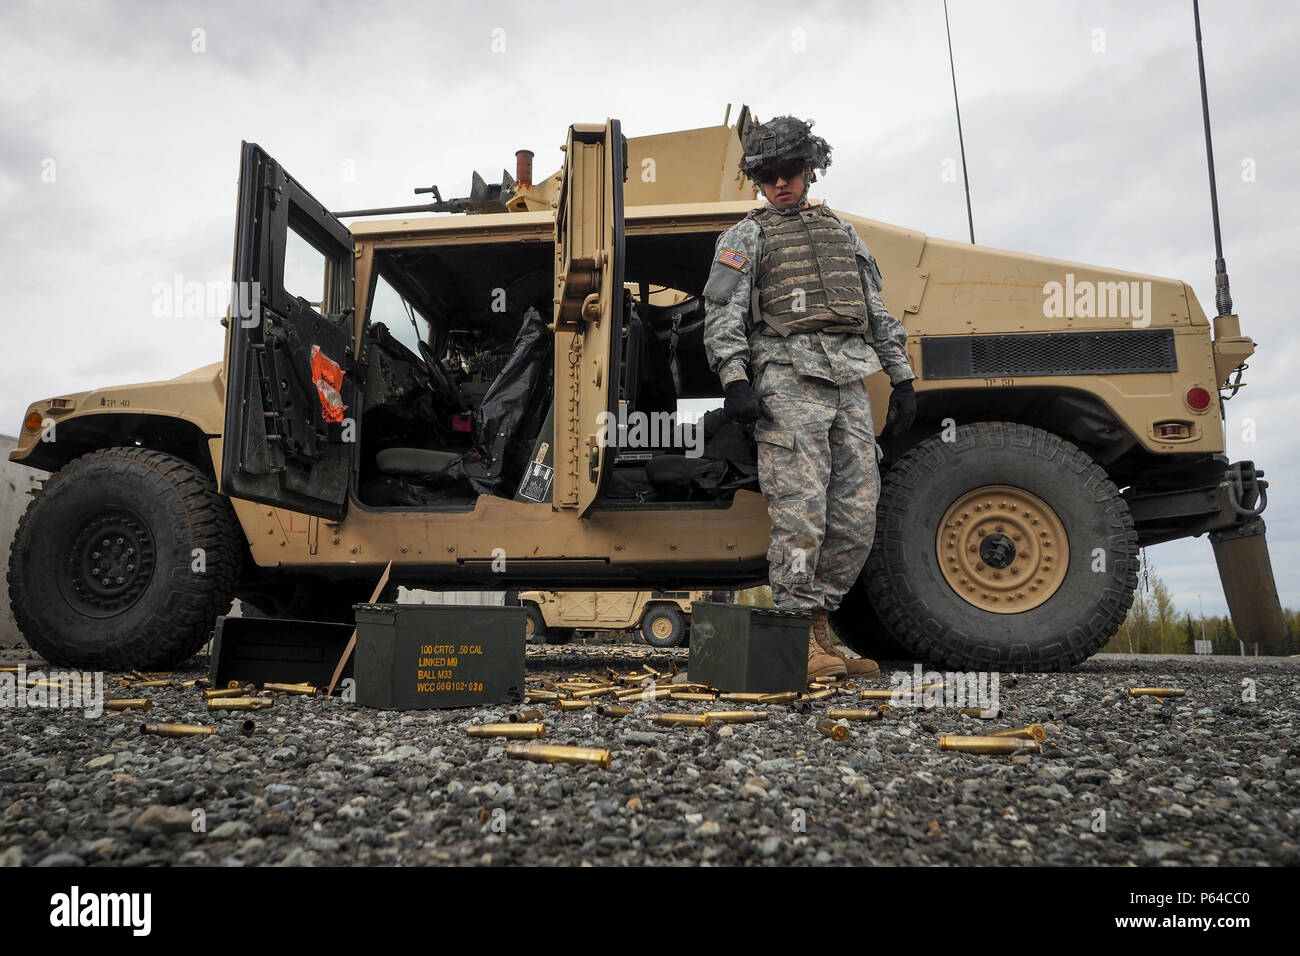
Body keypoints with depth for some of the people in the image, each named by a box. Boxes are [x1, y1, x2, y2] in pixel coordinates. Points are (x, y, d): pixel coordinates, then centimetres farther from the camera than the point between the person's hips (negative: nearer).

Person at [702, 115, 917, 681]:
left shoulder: (843, 233, 27)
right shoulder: (745, 237, 13)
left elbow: (877, 313, 25)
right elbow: (722, 314, 1)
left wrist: (902, 379, 17)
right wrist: (734, 380, -13)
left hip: (849, 380, 5)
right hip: (788, 377, -5)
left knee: (858, 513, -1)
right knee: (801, 510, -12)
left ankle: (819, 625, 10)